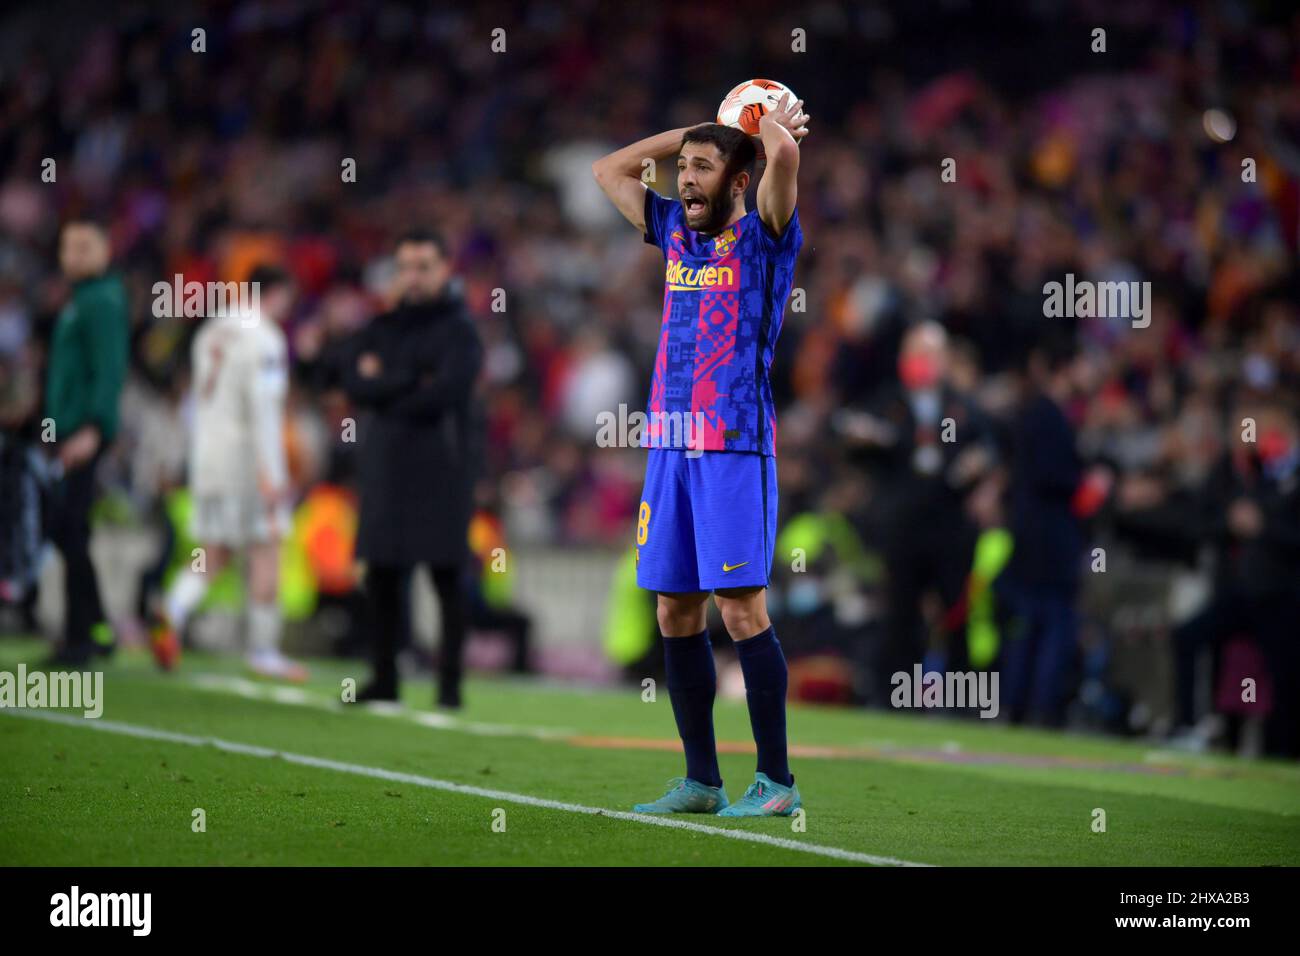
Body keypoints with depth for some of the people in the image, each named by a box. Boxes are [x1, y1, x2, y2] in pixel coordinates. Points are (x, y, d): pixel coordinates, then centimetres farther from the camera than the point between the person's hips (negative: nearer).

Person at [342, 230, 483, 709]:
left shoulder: (459, 331, 0)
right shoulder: (380, 328, 14)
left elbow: (446, 392, -15)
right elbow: (355, 382, -1)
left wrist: (386, 389, -5)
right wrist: (414, 382, -11)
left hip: (439, 469, -5)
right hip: (384, 467, 5)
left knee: (447, 575, -5)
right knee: (381, 575, 5)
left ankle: (450, 683, -4)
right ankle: (384, 678, 13)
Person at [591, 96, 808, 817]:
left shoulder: (762, 236, -2)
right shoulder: (676, 232, 16)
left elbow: (785, 152, -20)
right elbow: (609, 169, 25)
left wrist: (772, 124, 2)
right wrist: (700, 129, 20)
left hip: (735, 445, -6)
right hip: (669, 443, 6)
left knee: (740, 608, -10)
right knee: (675, 612, 6)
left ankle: (775, 780, -6)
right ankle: (701, 780, 12)